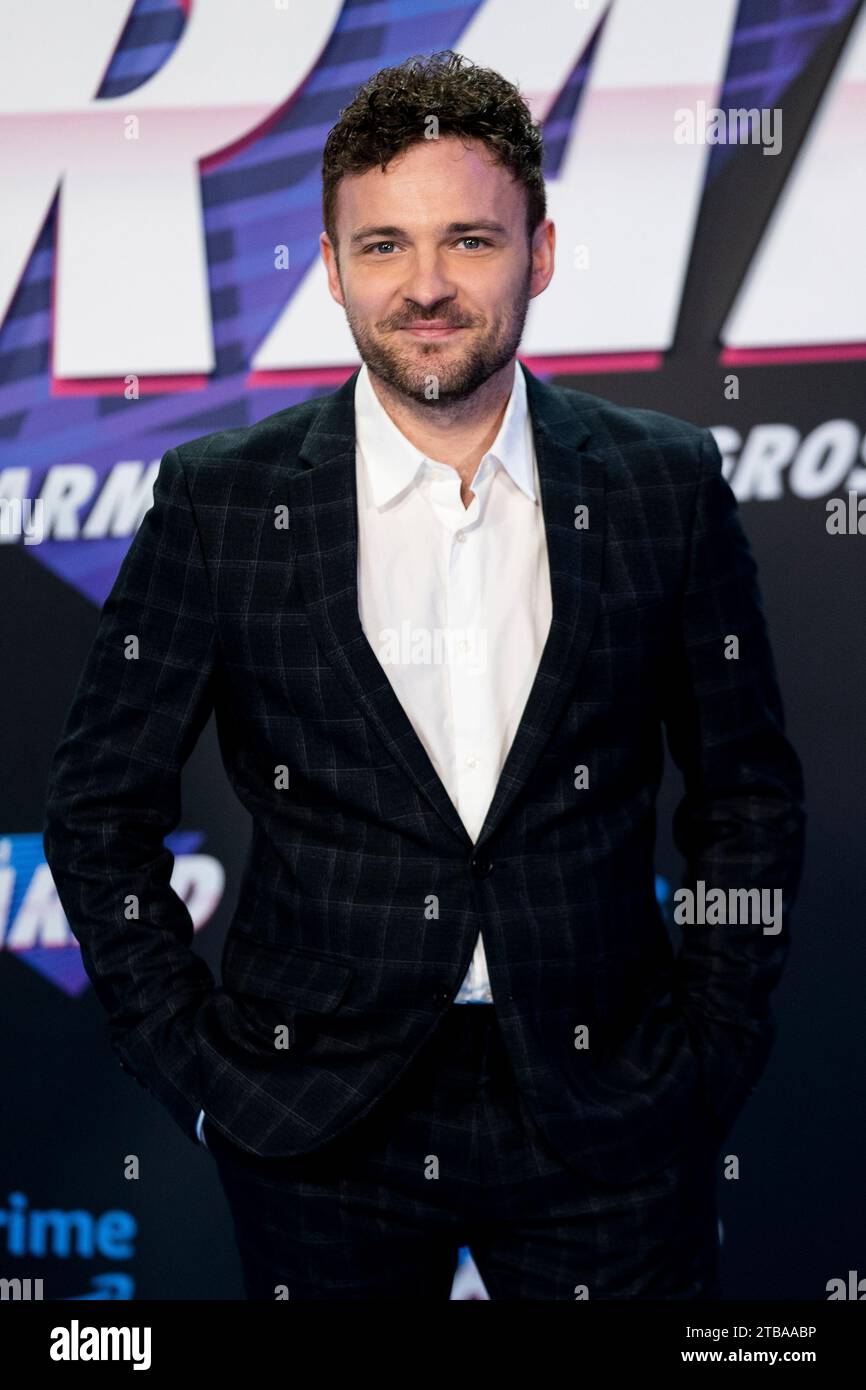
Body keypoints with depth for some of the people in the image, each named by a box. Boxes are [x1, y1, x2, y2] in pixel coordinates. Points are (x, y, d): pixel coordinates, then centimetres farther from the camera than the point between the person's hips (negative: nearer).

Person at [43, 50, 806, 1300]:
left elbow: (748, 795, 7)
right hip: (316, 1129, 0)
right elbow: (100, 809, 2)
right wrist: (194, 1067, -2)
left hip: (602, 1109, 1)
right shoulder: (220, 503, -4)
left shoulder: (665, 485, -1)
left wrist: (712, 1050, 1)